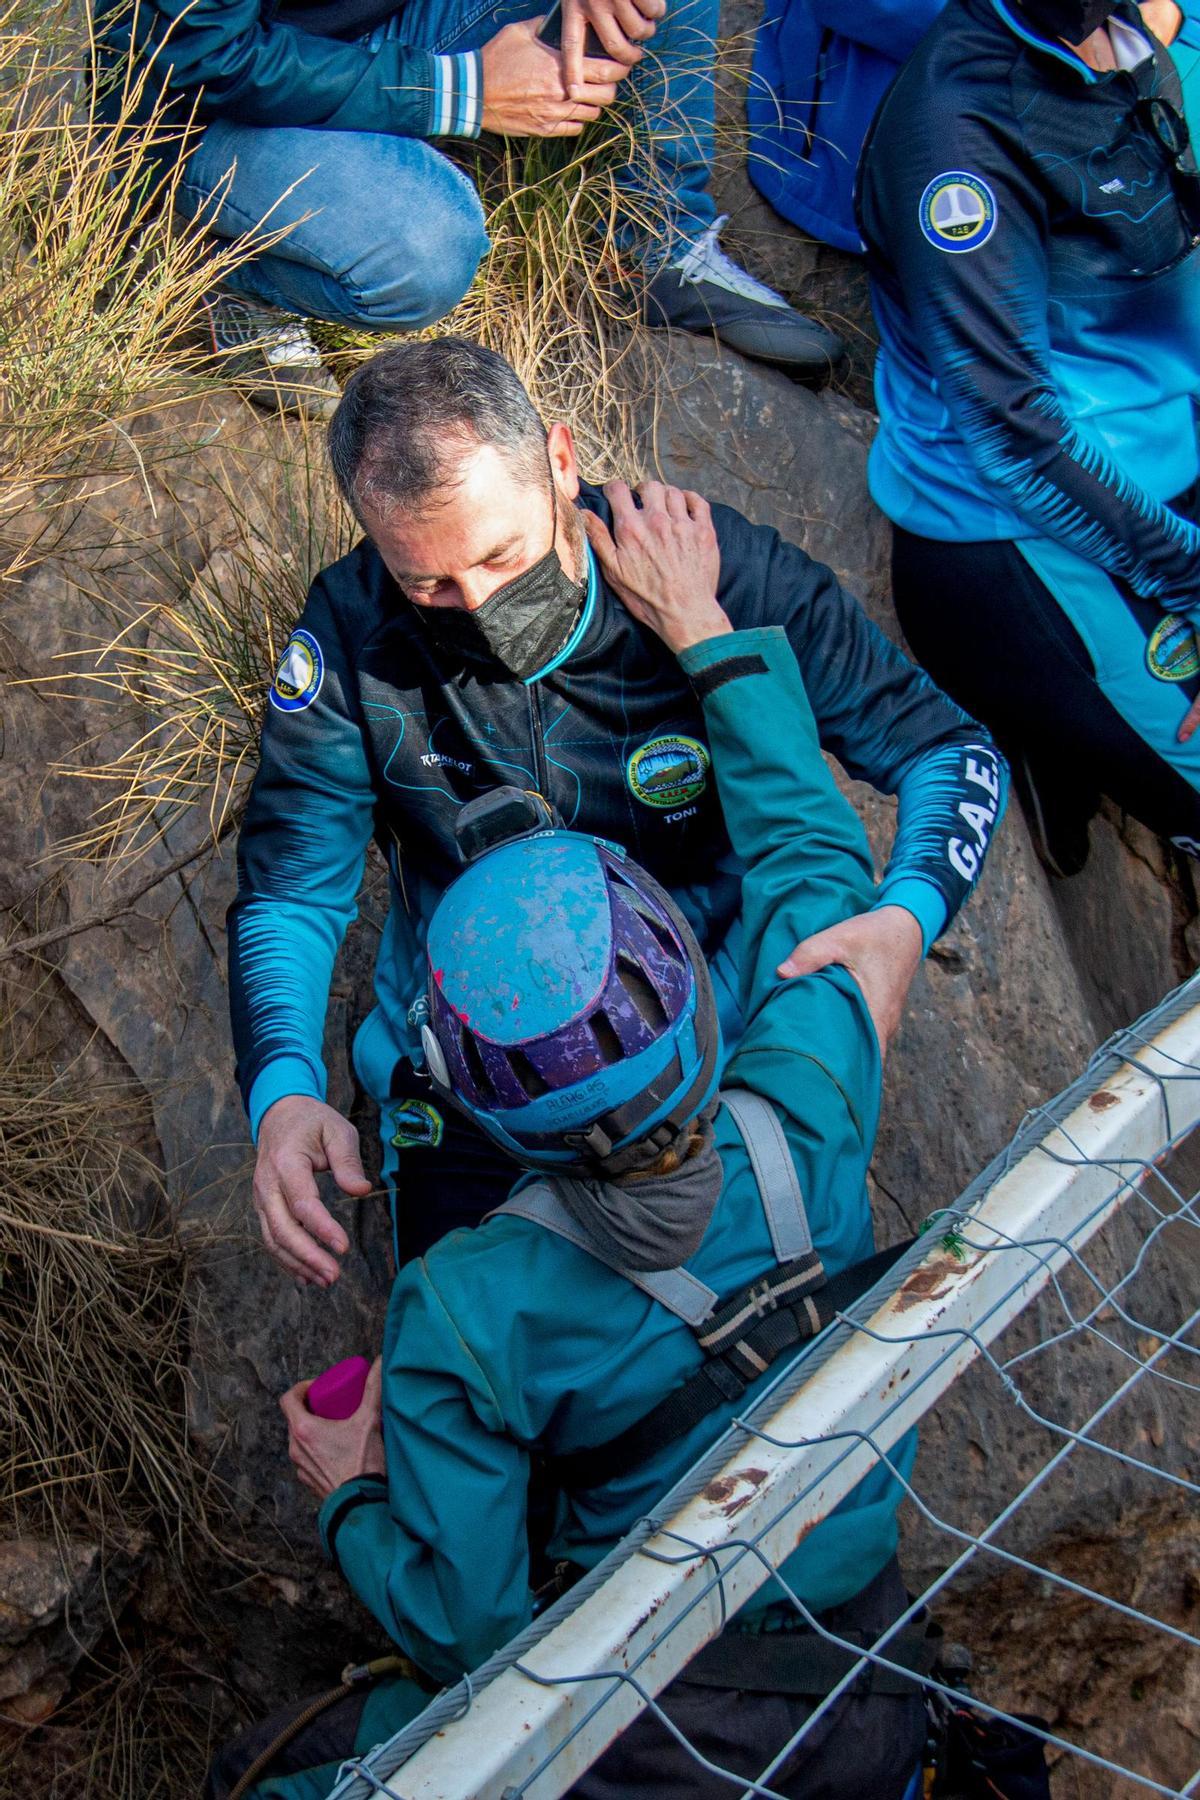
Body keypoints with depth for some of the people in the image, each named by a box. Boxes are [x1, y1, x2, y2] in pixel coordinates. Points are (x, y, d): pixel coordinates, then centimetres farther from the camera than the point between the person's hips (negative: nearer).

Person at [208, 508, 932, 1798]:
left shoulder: (461, 1313, -27)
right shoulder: (808, 1113, -20)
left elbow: (462, 1629, -15)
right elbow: (813, 848, -3)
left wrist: (351, 1496, 3)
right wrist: (705, 631, 4)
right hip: (870, 1676, 4)